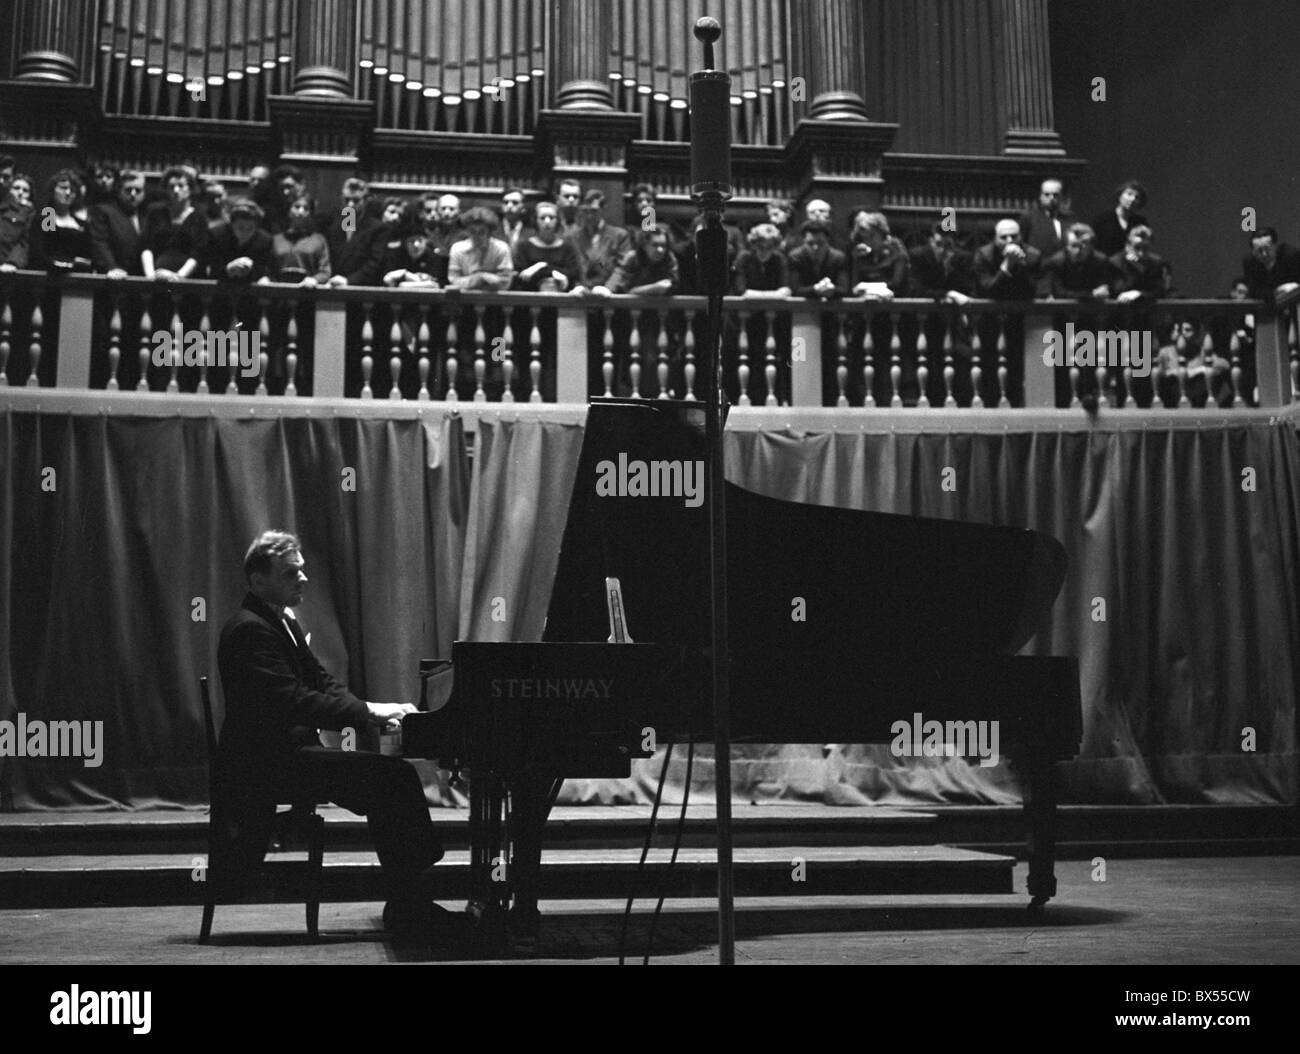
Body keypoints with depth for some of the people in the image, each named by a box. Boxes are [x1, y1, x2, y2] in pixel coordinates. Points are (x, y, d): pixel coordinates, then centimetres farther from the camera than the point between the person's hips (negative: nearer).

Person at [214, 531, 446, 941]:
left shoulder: (284, 623, 16)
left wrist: (375, 712, -1)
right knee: (391, 775, -20)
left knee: (392, 777, -2)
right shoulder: (250, 630, -16)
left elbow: (323, 684, 15)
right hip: (266, 764, -10)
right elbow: (293, 701, -25)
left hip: (290, 751, 10)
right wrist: (368, 711, -23)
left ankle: (407, 906, 0)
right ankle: (407, 910, -14)